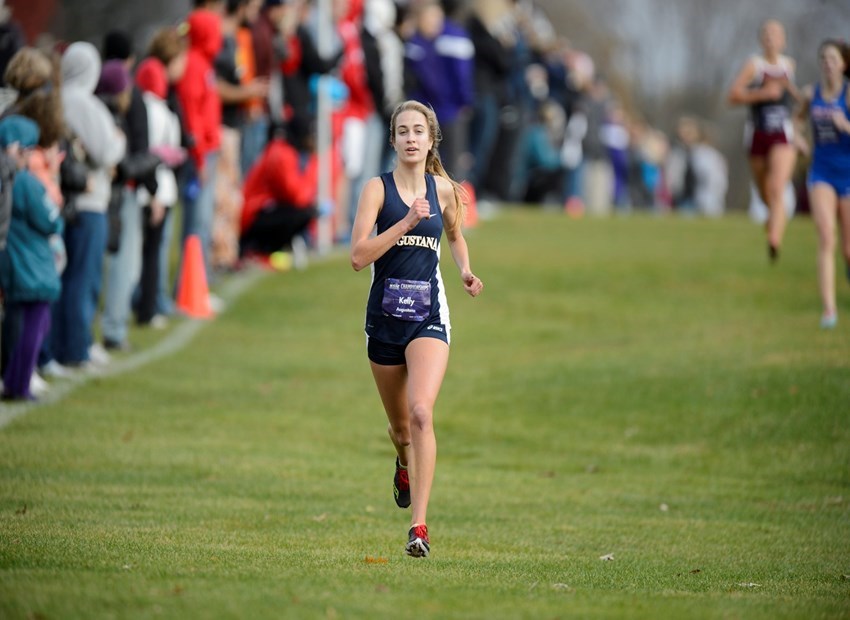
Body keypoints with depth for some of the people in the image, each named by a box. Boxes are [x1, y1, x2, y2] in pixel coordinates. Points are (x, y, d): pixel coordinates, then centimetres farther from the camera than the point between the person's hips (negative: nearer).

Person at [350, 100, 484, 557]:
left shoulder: (444, 190, 5)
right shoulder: (378, 188, -3)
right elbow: (358, 256, -14)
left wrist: (465, 270, 7)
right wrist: (406, 222, -21)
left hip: (428, 317, 0)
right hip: (384, 316, 0)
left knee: (421, 413, -21)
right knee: (399, 424, 15)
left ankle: (419, 526, -23)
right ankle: (405, 462, 54)